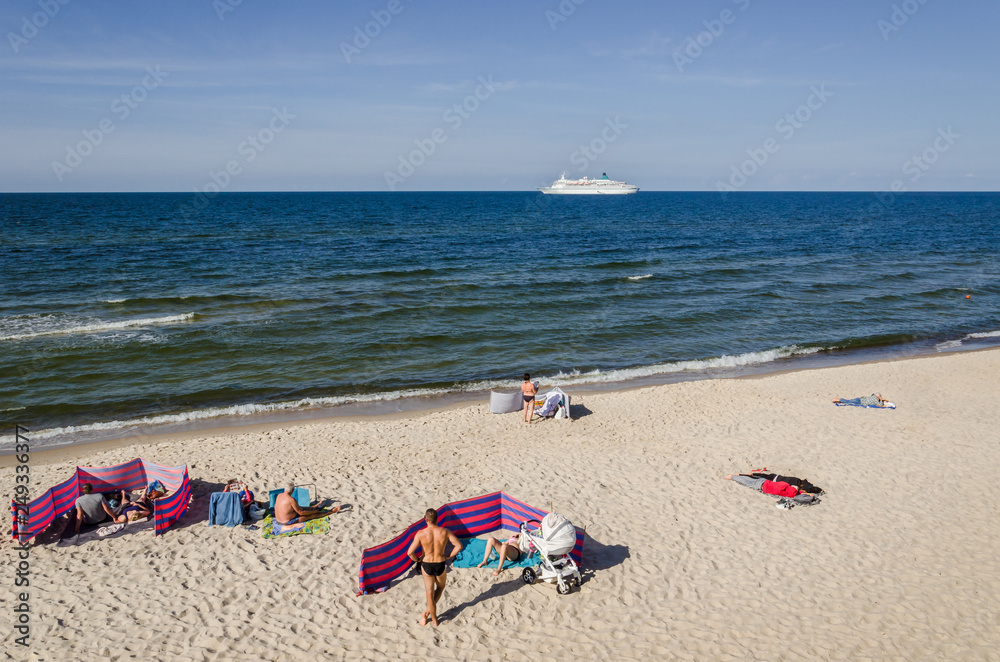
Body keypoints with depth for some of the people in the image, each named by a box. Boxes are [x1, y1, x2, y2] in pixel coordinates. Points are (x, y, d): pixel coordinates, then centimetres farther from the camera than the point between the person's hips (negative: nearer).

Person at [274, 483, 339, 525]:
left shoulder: (279, 495, -3)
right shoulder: (291, 499, -28)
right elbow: (301, 512, -21)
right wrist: (313, 511, -5)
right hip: (288, 522, -8)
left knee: (302, 508, 26)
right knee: (312, 515, 2)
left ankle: (317, 508, 50)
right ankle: (331, 511, 14)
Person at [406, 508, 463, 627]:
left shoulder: (421, 534, -16)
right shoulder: (445, 532, -12)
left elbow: (410, 552, -17)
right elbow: (459, 545, -14)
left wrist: (417, 560, 2)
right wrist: (449, 557, -1)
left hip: (426, 565, -1)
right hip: (440, 564, 1)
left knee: (430, 593, 15)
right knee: (440, 587, 30)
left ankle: (434, 620, 26)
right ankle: (427, 611, 31)